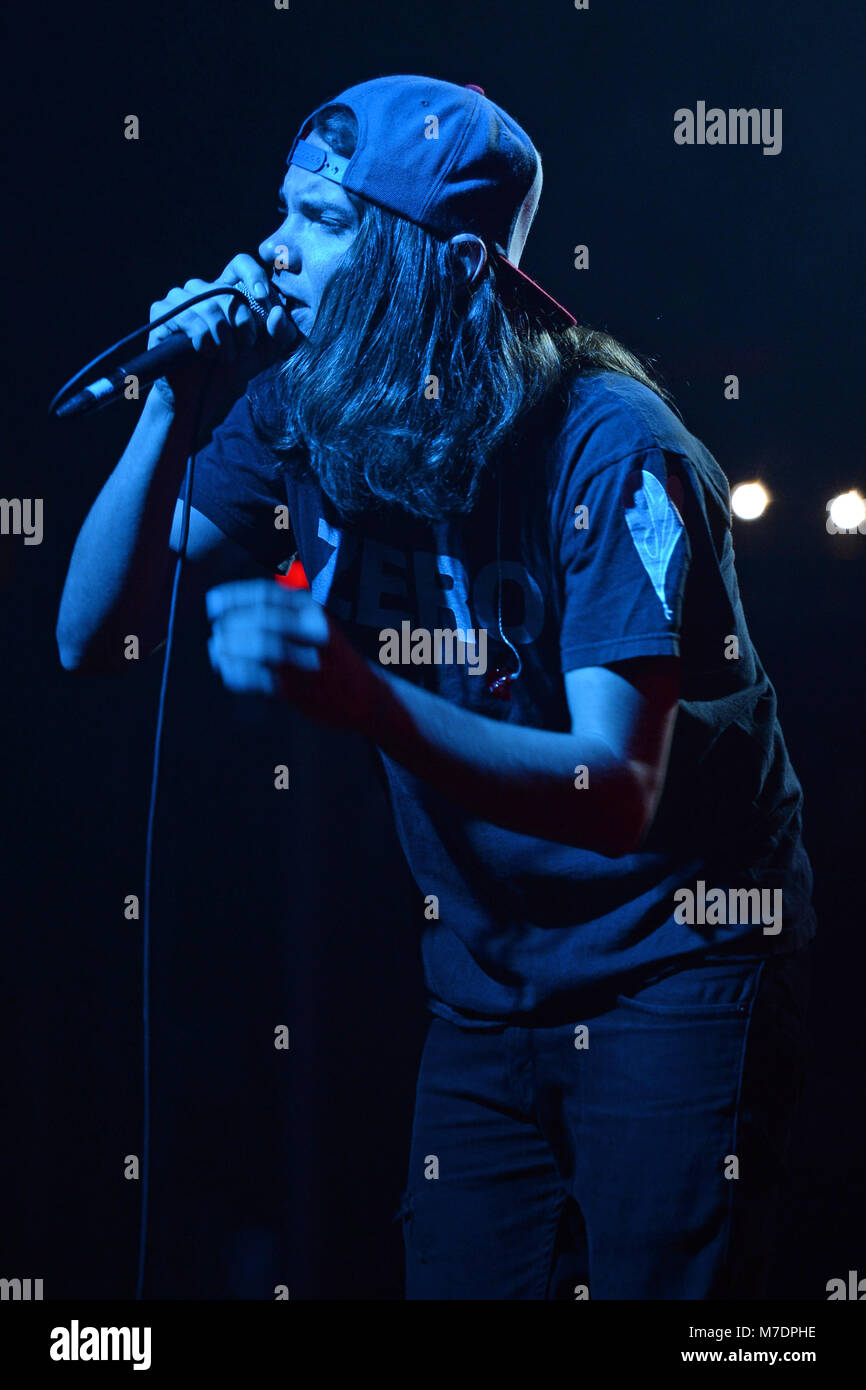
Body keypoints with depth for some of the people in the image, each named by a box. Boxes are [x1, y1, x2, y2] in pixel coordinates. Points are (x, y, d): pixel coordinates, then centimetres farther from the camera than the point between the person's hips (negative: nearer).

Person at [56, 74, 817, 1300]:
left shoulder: (609, 446, -21)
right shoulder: (298, 410, -4)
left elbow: (619, 790, -29)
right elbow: (96, 640, -5)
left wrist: (353, 691, -43)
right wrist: (175, 412, -18)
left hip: (672, 963, -5)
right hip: (485, 981, 5)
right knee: (458, 1283, 9)